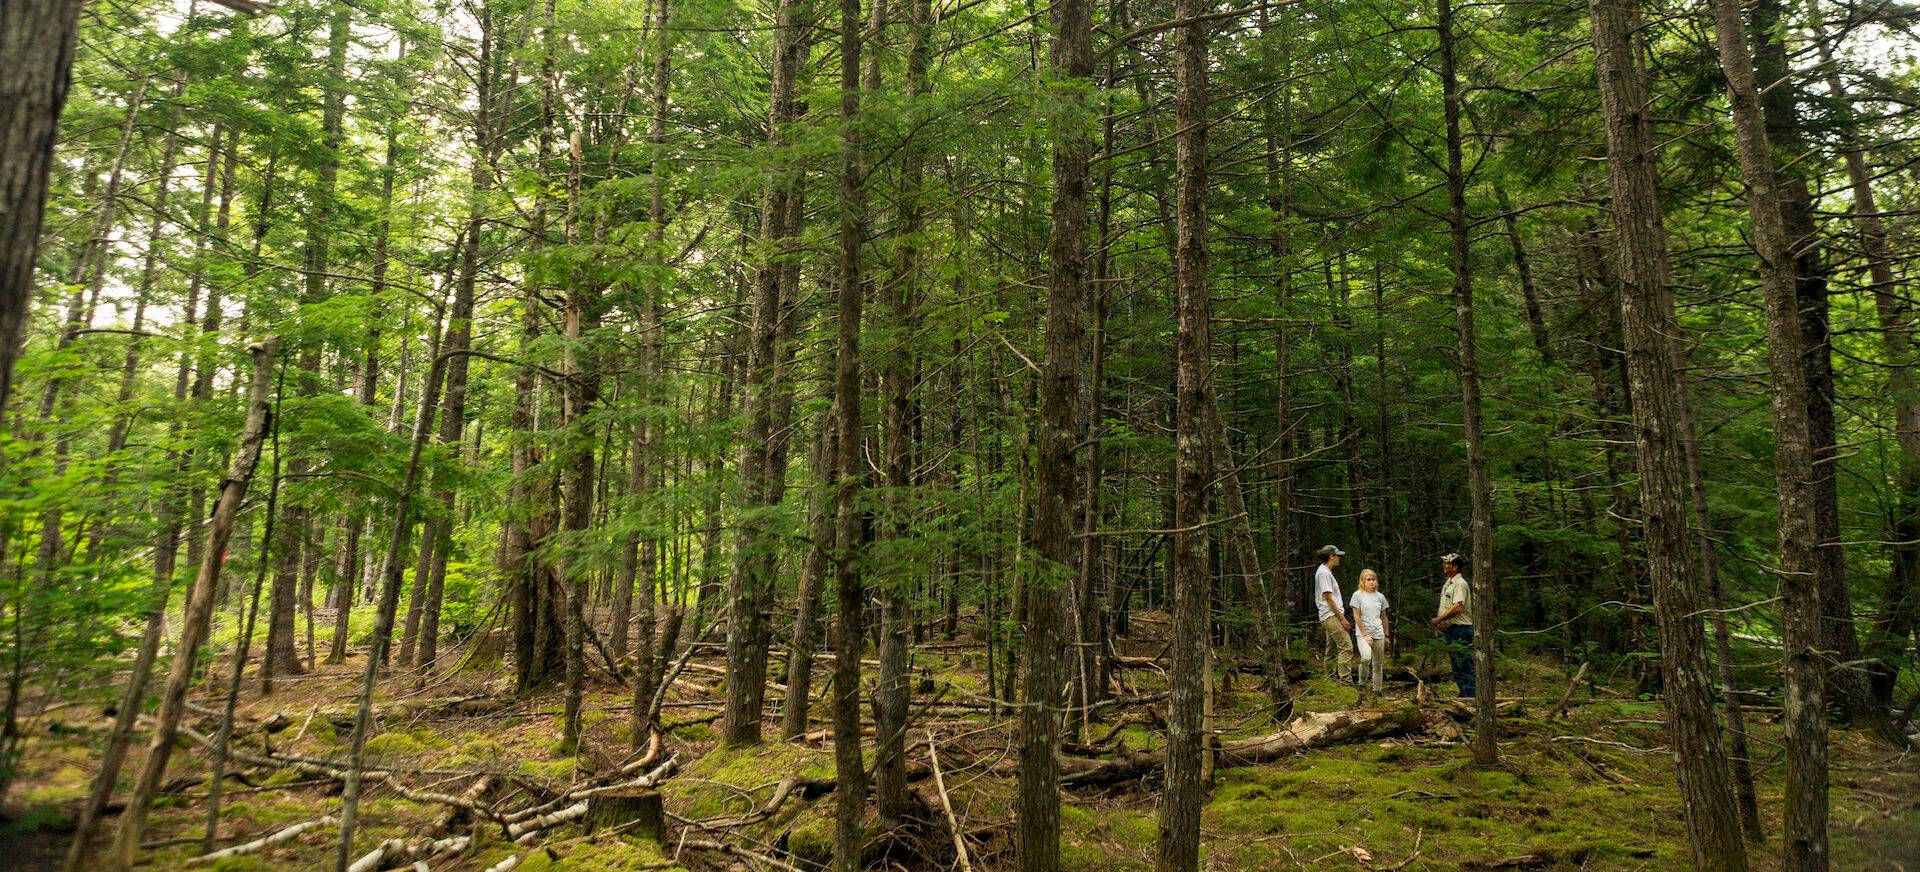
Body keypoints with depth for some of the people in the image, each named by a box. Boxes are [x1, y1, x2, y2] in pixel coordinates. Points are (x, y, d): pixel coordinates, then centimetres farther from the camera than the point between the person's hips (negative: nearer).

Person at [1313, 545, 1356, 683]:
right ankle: (1345, 678, -18)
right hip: (1331, 616, -11)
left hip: (1331, 617, 11)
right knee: (1346, 646, -15)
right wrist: (1342, 618, -16)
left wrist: (1341, 616, 22)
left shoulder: (1325, 572, 19)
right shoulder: (1324, 573, -13)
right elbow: (1328, 598, -17)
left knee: (1332, 650, 12)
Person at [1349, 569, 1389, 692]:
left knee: (1378, 665, 6)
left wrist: (1386, 636, 16)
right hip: (1362, 633, -4)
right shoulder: (1358, 595, -3)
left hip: (1378, 634, 4)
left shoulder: (1380, 596, 10)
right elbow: (1357, 617, -6)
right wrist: (1365, 635, -11)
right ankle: (1362, 681, -3)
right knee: (1366, 658, -26)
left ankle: (1377, 689, 17)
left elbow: (1384, 617, 17)